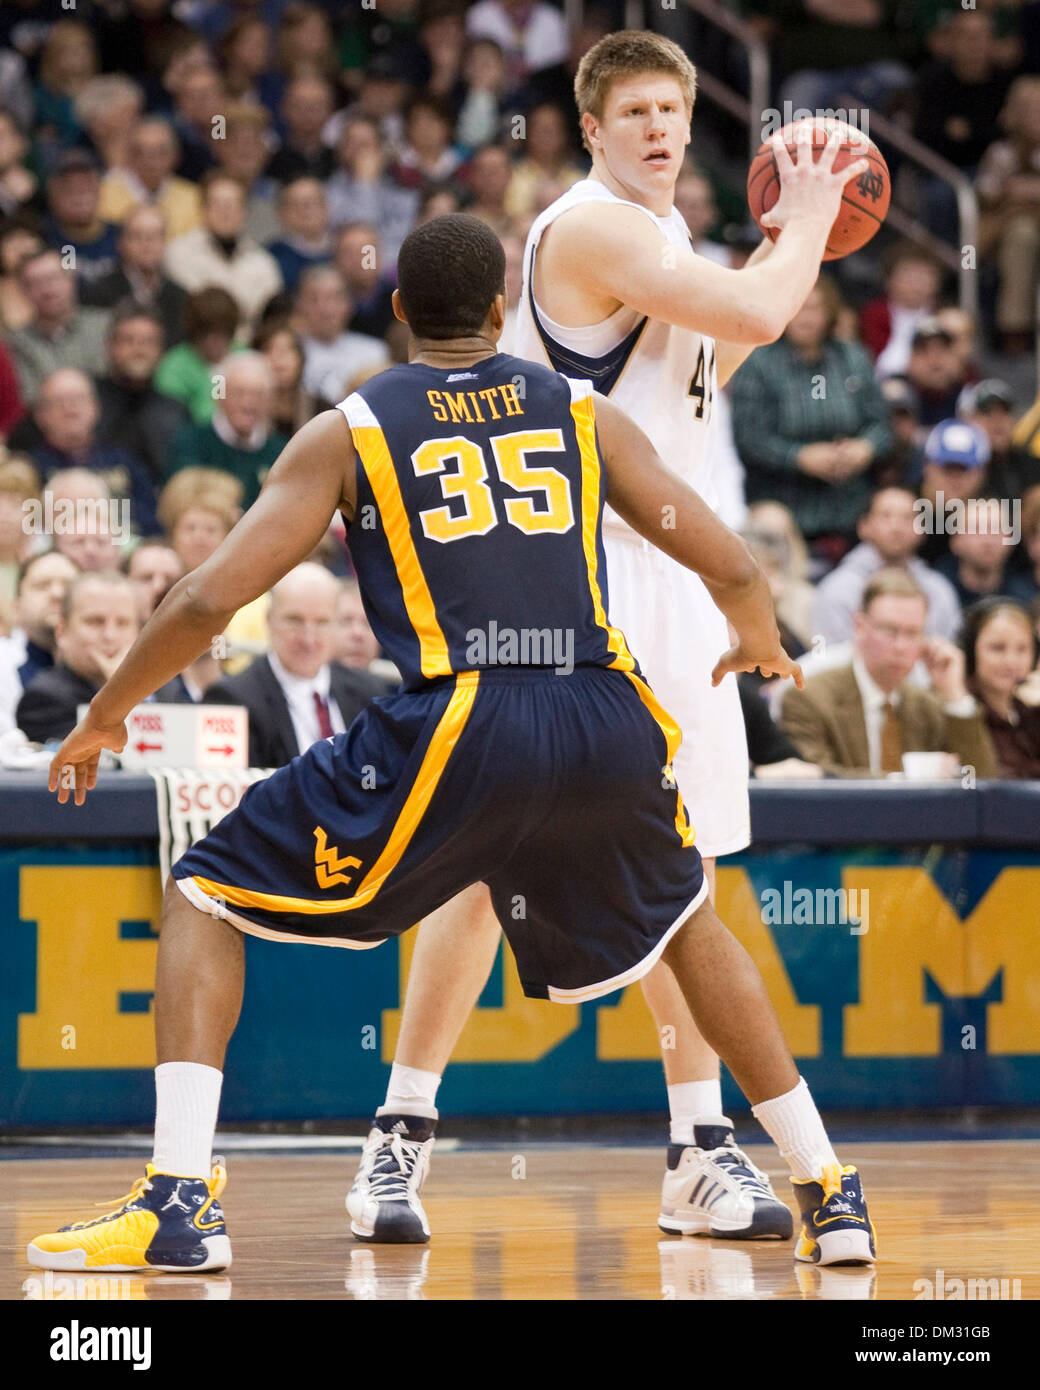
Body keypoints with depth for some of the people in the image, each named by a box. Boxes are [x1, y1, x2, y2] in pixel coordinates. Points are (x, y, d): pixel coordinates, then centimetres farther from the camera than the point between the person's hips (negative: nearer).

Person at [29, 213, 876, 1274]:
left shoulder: (346, 431, 12)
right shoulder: (583, 412, 18)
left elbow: (209, 599, 4)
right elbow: (731, 568, 16)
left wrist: (105, 718, 20)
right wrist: (760, 644, 40)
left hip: (455, 727, -3)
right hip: (606, 723, 3)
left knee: (205, 896, 12)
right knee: (685, 923, 33)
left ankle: (180, 1203, -4)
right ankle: (829, 1195, 29)